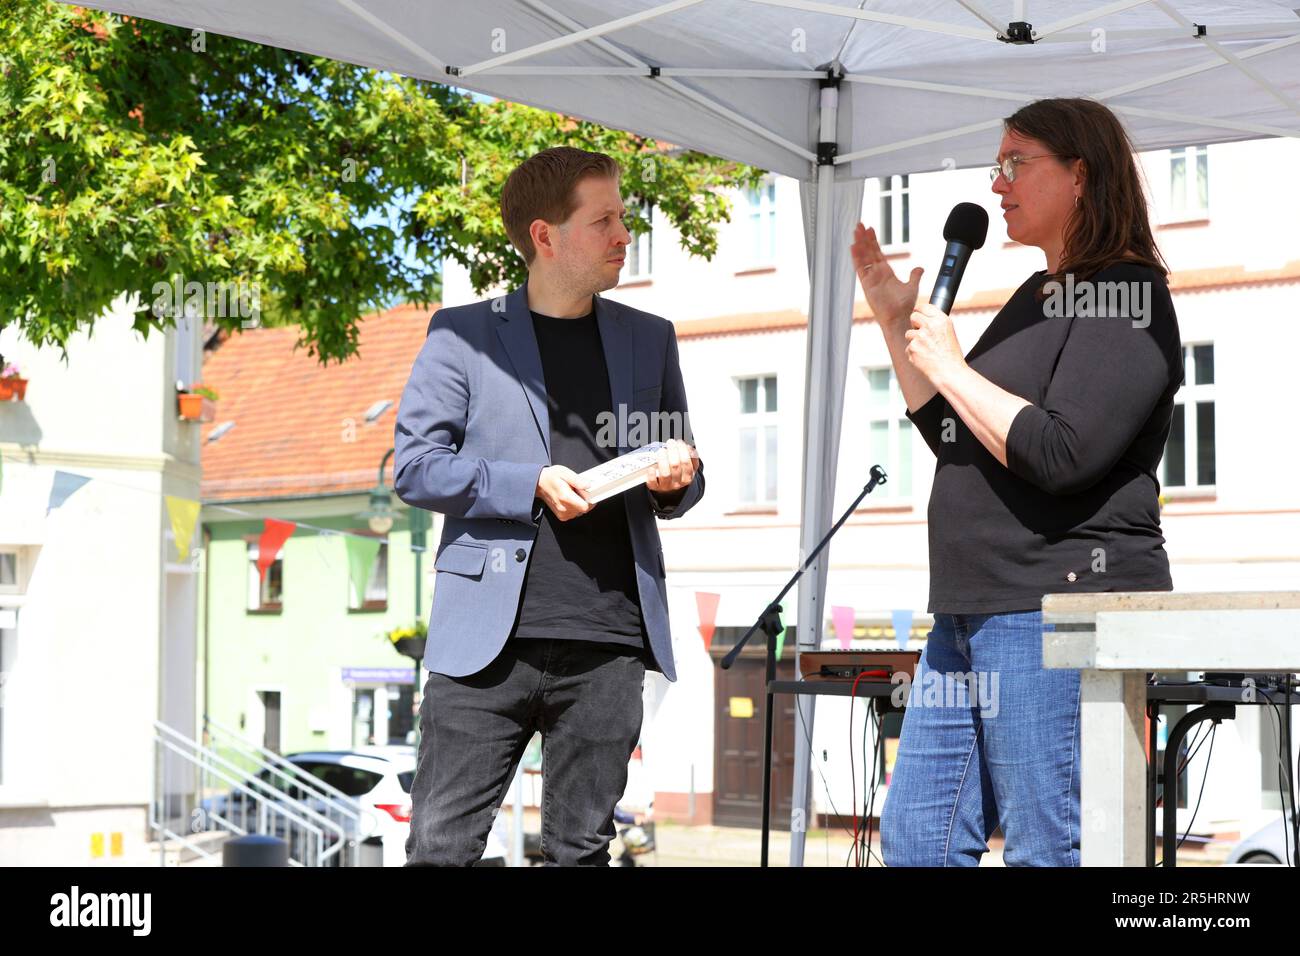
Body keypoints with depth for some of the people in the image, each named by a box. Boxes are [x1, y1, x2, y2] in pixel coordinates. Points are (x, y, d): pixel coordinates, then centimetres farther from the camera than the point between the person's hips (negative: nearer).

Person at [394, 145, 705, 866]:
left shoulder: (650, 340, 15)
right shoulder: (463, 334, 4)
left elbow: (685, 474, 23)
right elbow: (413, 467, -1)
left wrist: (675, 481, -1)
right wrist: (531, 484, -13)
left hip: (608, 643, 3)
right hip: (490, 638, -3)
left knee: (581, 851, 8)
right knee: (440, 847, -5)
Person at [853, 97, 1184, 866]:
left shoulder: (1125, 297, -9)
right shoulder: (1036, 298, 20)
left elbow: (1059, 455, -21)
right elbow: (954, 440, 26)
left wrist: (951, 367, -9)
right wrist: (896, 323, 18)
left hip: (1061, 607, -10)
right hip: (973, 615, 10)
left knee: (1049, 851, -7)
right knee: (914, 841, 10)